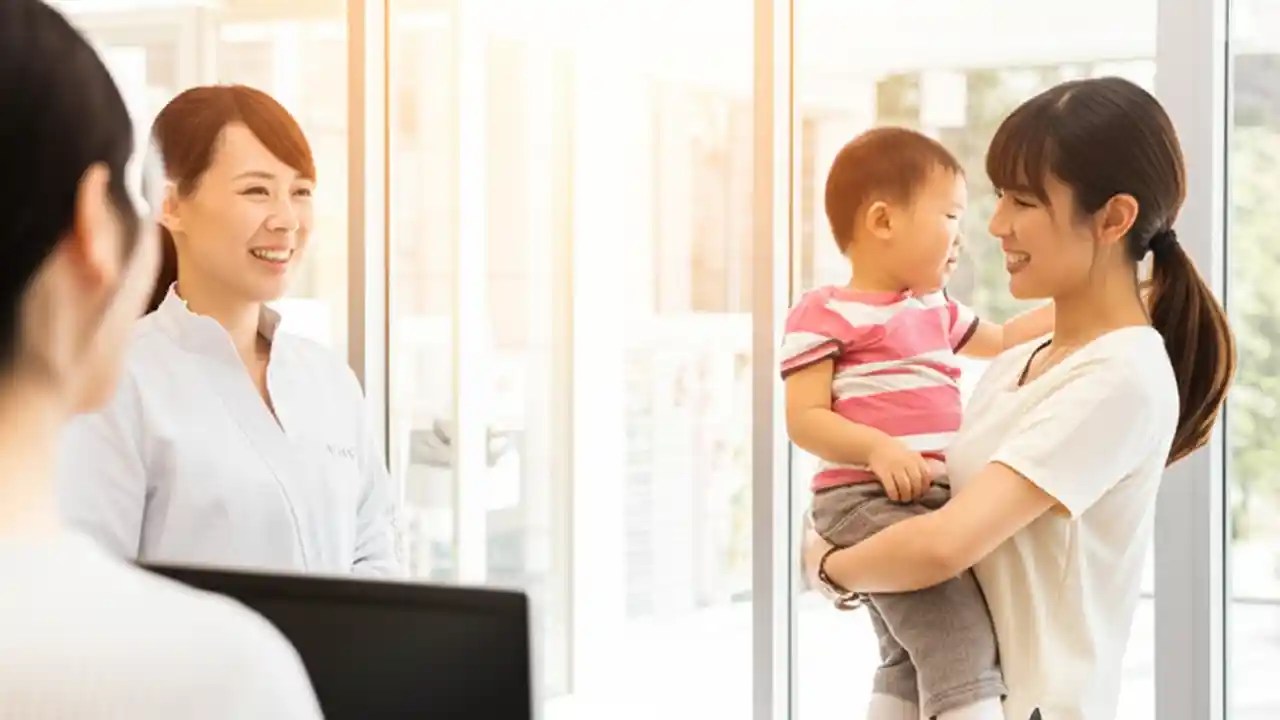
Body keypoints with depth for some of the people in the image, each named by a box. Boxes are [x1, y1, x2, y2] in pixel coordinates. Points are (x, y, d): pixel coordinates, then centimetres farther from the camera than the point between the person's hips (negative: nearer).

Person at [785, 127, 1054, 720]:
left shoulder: (936, 312, 19)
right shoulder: (826, 314, -8)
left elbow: (1002, 341, 37)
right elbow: (804, 420, -13)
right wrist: (879, 449, -29)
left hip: (931, 502, 10)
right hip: (868, 501, -10)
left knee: (911, 667, 18)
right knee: (961, 642, -23)